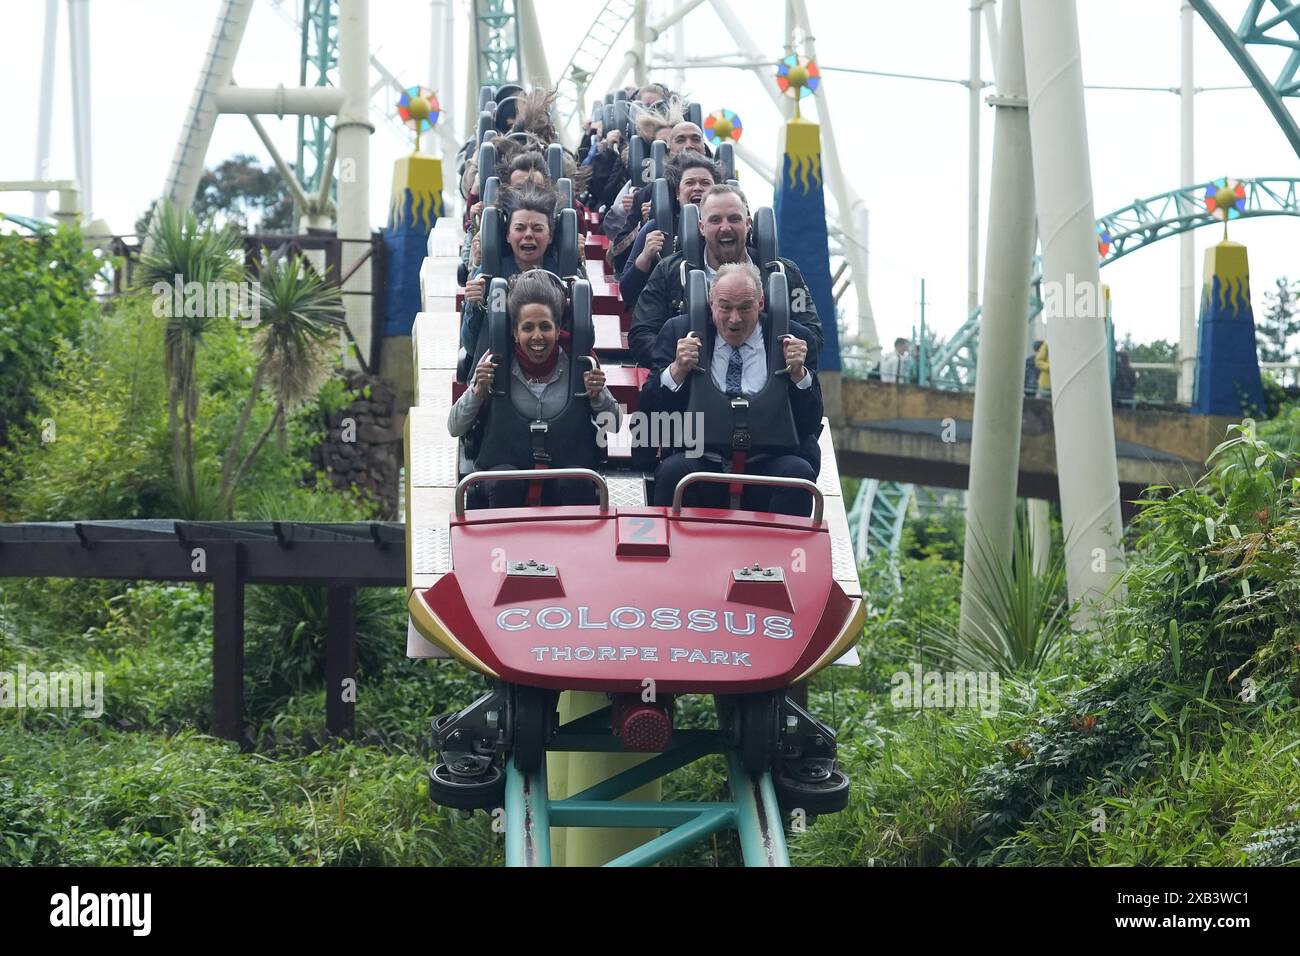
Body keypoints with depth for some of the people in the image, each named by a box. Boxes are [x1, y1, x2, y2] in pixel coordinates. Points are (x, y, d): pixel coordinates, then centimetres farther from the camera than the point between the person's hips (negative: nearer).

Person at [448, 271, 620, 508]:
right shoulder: (496, 364, -1)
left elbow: (614, 426, 7)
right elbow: (455, 429, 0)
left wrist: (598, 395, -12)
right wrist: (478, 390, -15)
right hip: (506, 461, 0)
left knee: (577, 484, -31)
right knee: (505, 481, -33)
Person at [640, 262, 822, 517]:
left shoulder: (792, 338, 11)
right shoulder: (680, 332, 11)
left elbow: (810, 424, 7)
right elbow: (649, 411, 6)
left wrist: (798, 372, -7)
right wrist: (677, 370, -9)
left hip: (765, 465, 1)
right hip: (702, 463, 0)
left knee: (799, 472, -30)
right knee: (674, 471, -32)